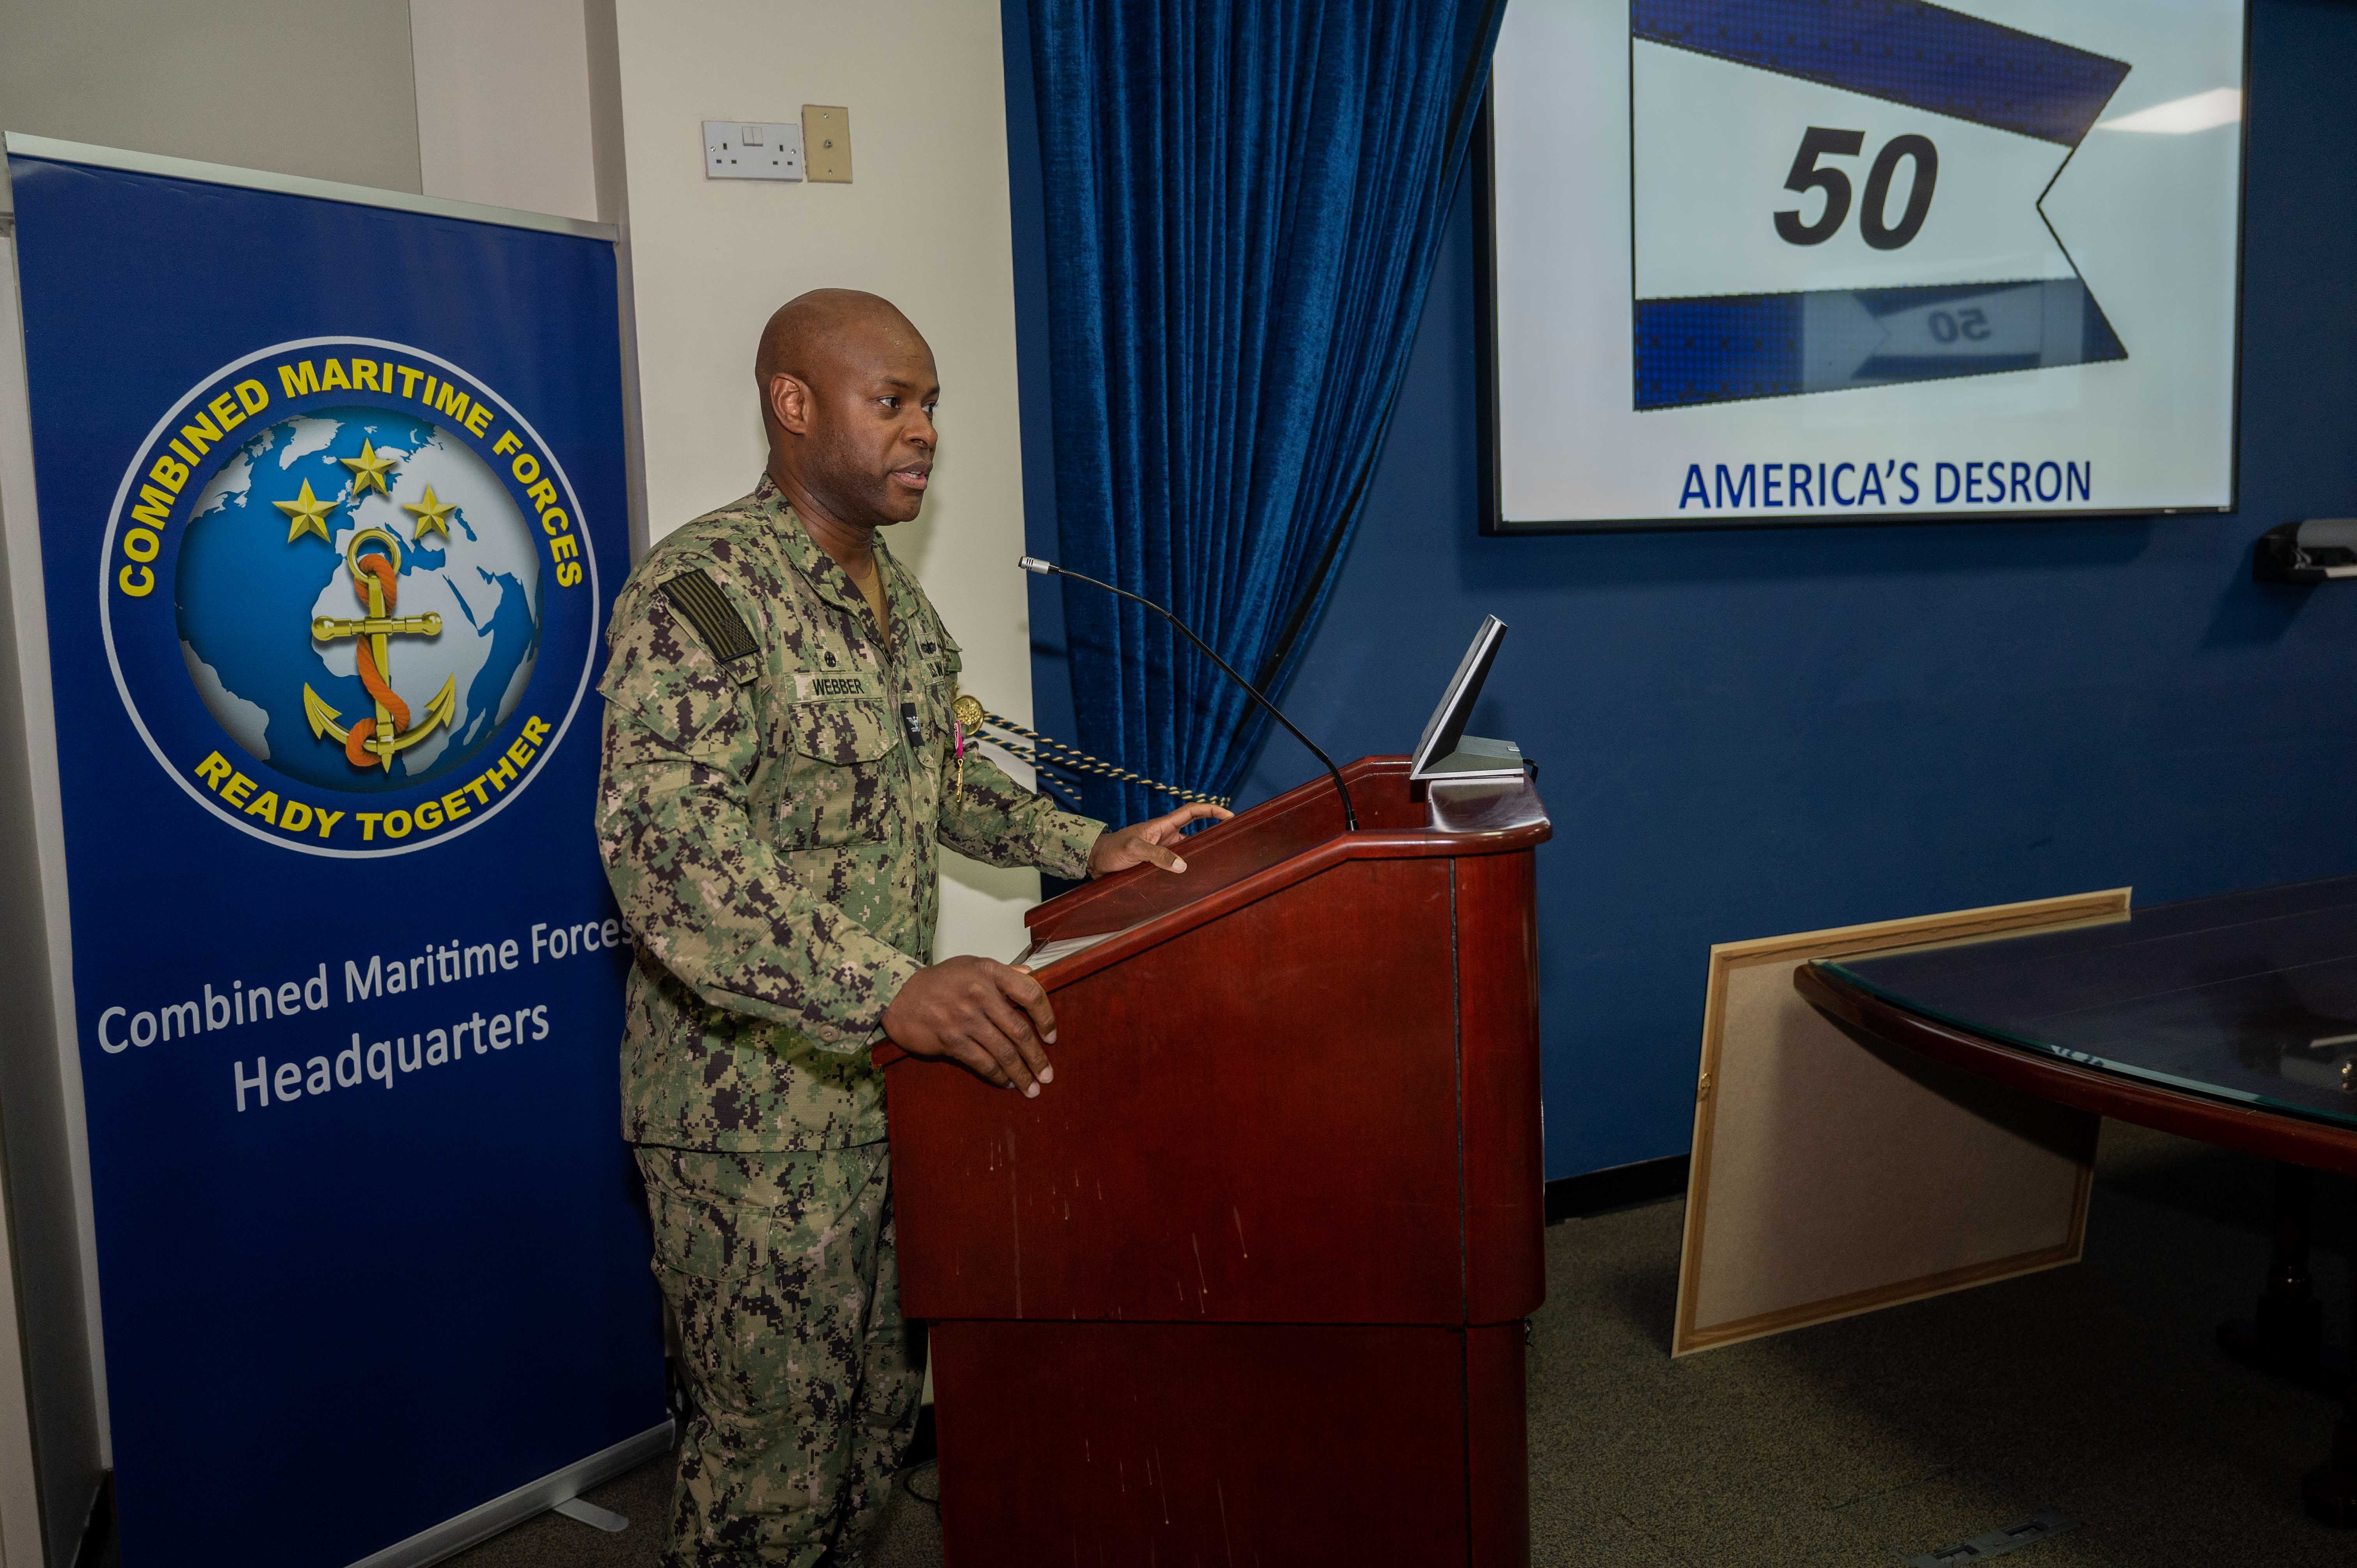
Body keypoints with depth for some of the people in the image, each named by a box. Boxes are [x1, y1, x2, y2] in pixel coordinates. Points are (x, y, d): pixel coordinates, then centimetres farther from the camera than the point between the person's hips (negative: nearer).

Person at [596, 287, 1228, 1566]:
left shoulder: (898, 600, 12)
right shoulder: (702, 588, -18)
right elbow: (663, 835, -32)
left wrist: (1087, 847, 12)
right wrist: (890, 989, -41)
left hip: (887, 1080, 8)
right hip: (756, 1107, -8)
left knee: (879, 1415, 19)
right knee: (774, 1454, 5)